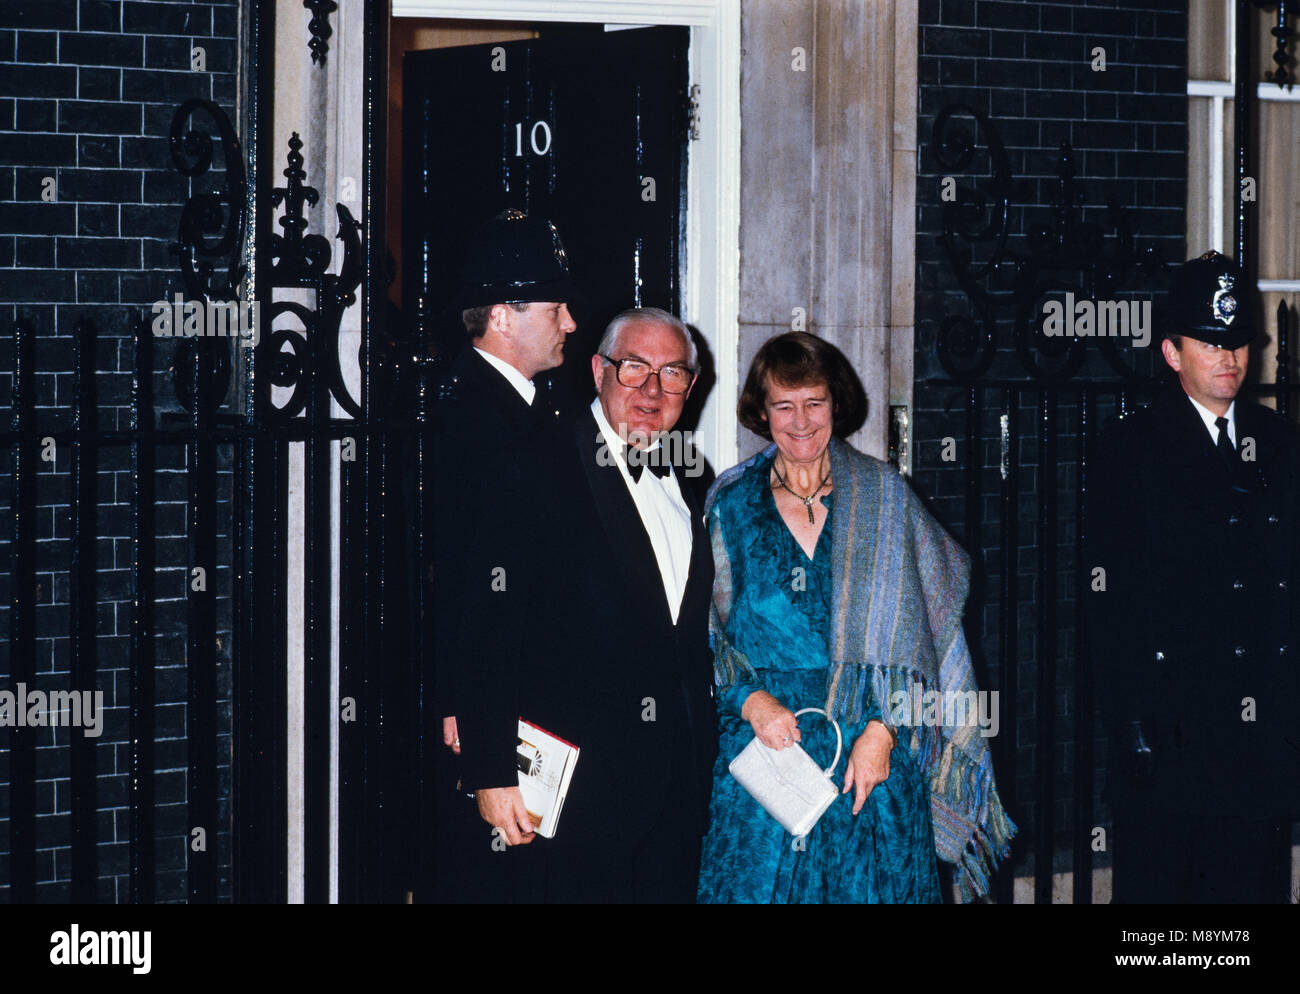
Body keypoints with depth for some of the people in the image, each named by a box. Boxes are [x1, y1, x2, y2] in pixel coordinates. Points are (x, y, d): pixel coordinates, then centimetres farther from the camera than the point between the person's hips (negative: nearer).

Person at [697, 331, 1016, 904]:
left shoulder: (882, 495, 5)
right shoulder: (731, 502, 7)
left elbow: (907, 632, 0)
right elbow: (706, 632, 7)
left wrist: (882, 732, -11)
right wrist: (752, 701, -11)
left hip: (872, 741, 0)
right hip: (762, 730, 0)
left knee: (868, 882, -1)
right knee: (760, 884, -2)